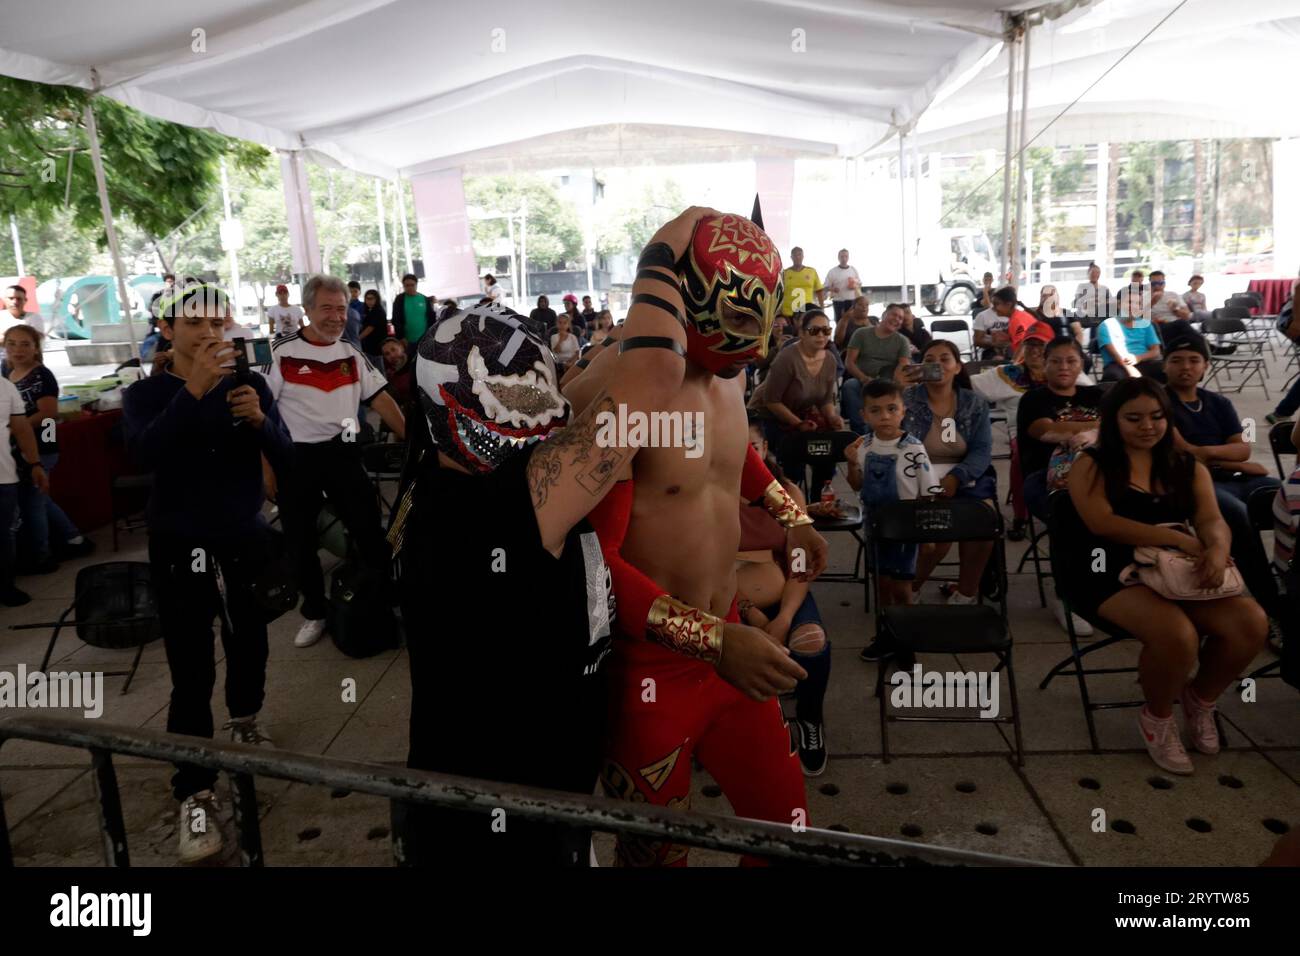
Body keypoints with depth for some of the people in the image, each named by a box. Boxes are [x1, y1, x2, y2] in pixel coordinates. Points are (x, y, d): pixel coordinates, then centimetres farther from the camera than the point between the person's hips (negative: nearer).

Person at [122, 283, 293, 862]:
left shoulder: (251, 385, 1)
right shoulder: (145, 395, -4)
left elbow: (286, 460, -8)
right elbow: (146, 454, -25)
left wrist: (260, 420, -27)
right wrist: (193, 390, -35)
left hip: (245, 540, 3)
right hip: (179, 548, -2)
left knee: (249, 644, 16)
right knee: (191, 672, -6)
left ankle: (245, 722, 44)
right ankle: (194, 795, 3)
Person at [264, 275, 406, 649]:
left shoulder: (351, 353, 5)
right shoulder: (282, 353, -8)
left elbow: (380, 399, 7)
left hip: (343, 452, 2)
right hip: (295, 457, -2)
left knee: (369, 529, 4)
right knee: (301, 540, 10)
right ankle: (315, 613, 27)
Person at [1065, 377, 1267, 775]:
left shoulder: (1190, 468, 15)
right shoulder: (1091, 465, 2)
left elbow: (1211, 519, -1)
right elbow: (1102, 522, -13)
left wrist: (1217, 548, -26)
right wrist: (1178, 538, -22)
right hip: (1111, 574, -5)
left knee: (1251, 622, -21)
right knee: (1176, 634, -32)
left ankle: (1201, 698, 11)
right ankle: (1157, 717, 2)